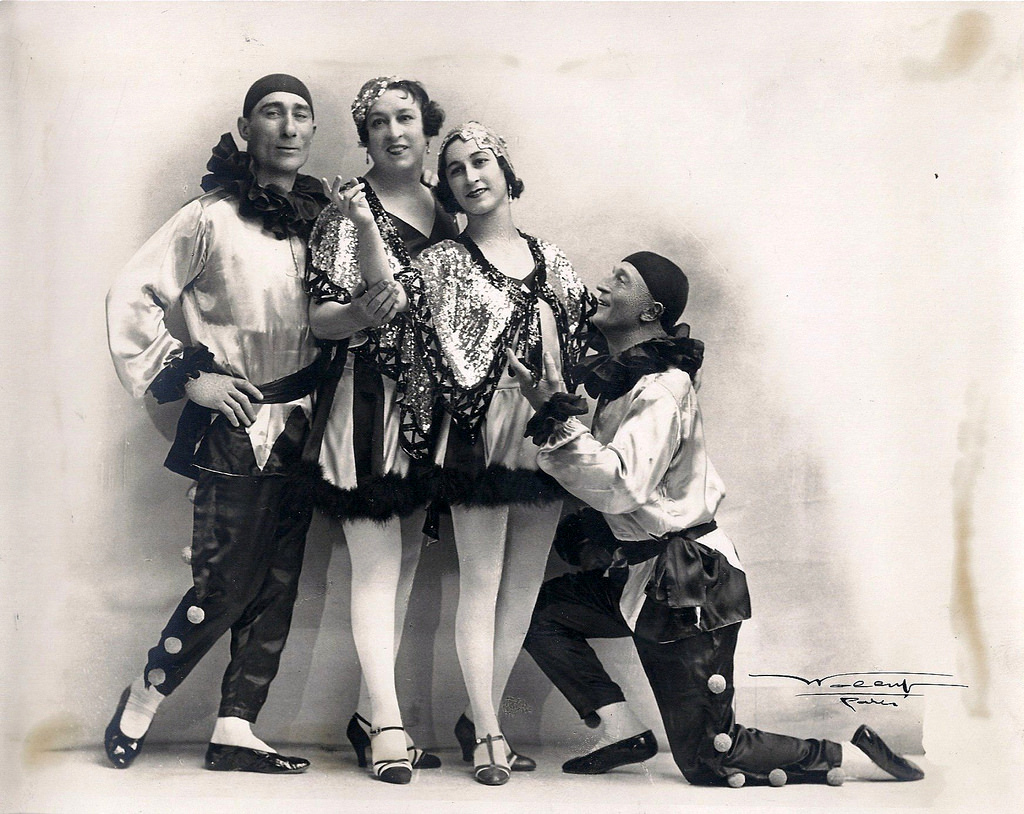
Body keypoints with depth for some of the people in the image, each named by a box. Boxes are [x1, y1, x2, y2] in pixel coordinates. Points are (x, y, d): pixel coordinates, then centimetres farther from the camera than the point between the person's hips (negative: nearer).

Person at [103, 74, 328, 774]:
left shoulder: (321, 218, 10)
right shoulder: (213, 217, -5)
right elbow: (132, 298, -6)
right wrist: (188, 375, -9)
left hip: (300, 426, 6)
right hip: (234, 424, -6)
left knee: (278, 585, 5)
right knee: (229, 581, -6)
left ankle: (235, 731, 13)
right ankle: (140, 703, 16)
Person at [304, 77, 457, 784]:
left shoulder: (446, 210, 12)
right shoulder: (349, 210, -4)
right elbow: (321, 318, -10)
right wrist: (360, 314, -29)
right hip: (370, 400, -6)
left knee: (406, 559, 10)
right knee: (376, 562, -6)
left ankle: (371, 714, 20)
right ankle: (388, 726, -1)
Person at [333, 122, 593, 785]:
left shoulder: (551, 259, 12)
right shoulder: (444, 263, 0)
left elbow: (581, 345, 16)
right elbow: (392, 296, -19)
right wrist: (365, 225, -32)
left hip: (547, 440, 5)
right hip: (479, 439, -4)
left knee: (524, 586, 9)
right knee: (482, 586, -1)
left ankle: (481, 716, 21)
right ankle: (488, 733, 6)